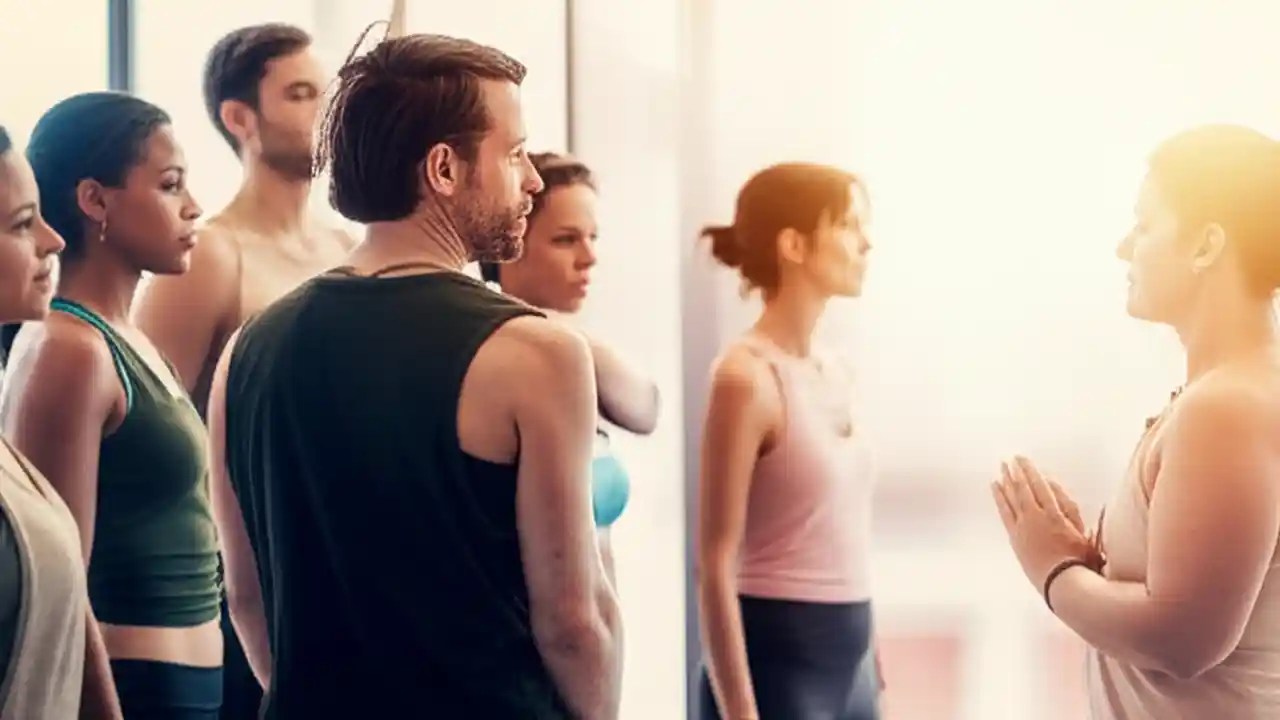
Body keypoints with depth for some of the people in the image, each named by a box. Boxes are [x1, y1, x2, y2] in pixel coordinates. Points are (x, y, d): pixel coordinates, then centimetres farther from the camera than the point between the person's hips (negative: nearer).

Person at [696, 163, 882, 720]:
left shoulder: (835, 373, 12)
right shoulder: (747, 377, -13)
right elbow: (715, 566, -16)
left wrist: (868, 667, 19)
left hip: (847, 659, 8)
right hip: (777, 661, -8)